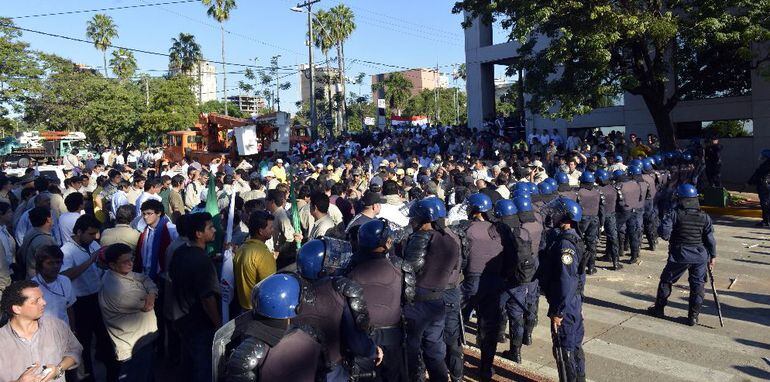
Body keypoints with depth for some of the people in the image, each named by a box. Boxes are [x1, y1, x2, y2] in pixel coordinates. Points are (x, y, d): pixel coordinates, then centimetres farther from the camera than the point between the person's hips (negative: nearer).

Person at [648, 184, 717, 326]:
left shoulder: (674, 214, -12)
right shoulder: (704, 217, -1)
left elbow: (664, 232, -19)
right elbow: (710, 238, 2)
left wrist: (669, 237, 3)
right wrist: (713, 256, 11)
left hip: (679, 255, -2)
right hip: (700, 256, 2)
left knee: (666, 281, 13)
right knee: (698, 285, 12)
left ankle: (659, 308, 24)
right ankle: (693, 316, 14)